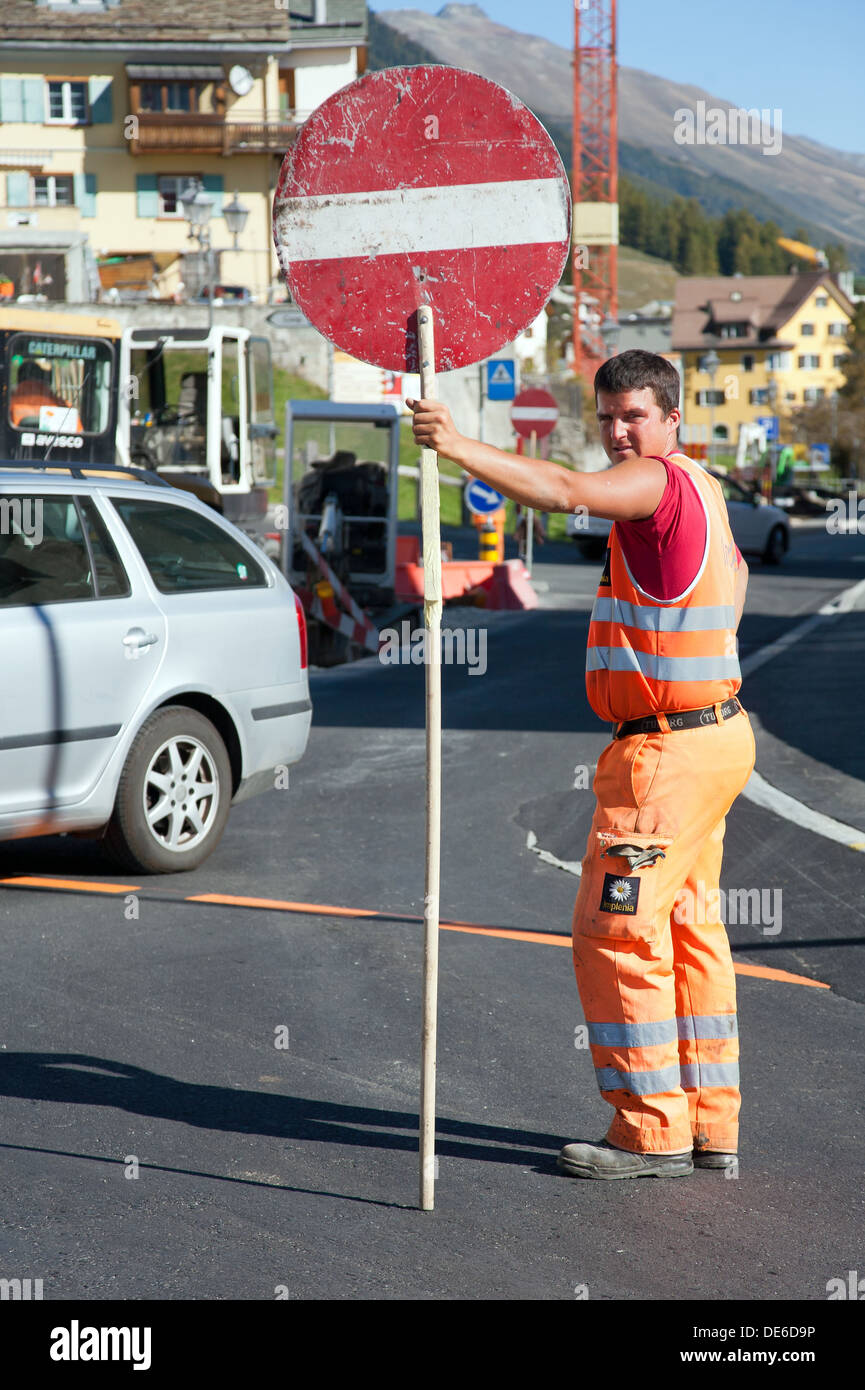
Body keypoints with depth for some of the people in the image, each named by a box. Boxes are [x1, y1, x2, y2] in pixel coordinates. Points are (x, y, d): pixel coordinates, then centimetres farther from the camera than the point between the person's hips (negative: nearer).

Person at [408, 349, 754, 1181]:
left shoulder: (658, 480, -14)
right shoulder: (699, 489, 17)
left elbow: (567, 493, -34)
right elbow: (734, 575, 34)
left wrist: (460, 448, -41)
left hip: (665, 750, -11)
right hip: (713, 737, 11)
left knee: (616, 932, -7)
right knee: (688, 931, 14)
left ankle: (652, 1130, -2)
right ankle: (710, 1125, 20)